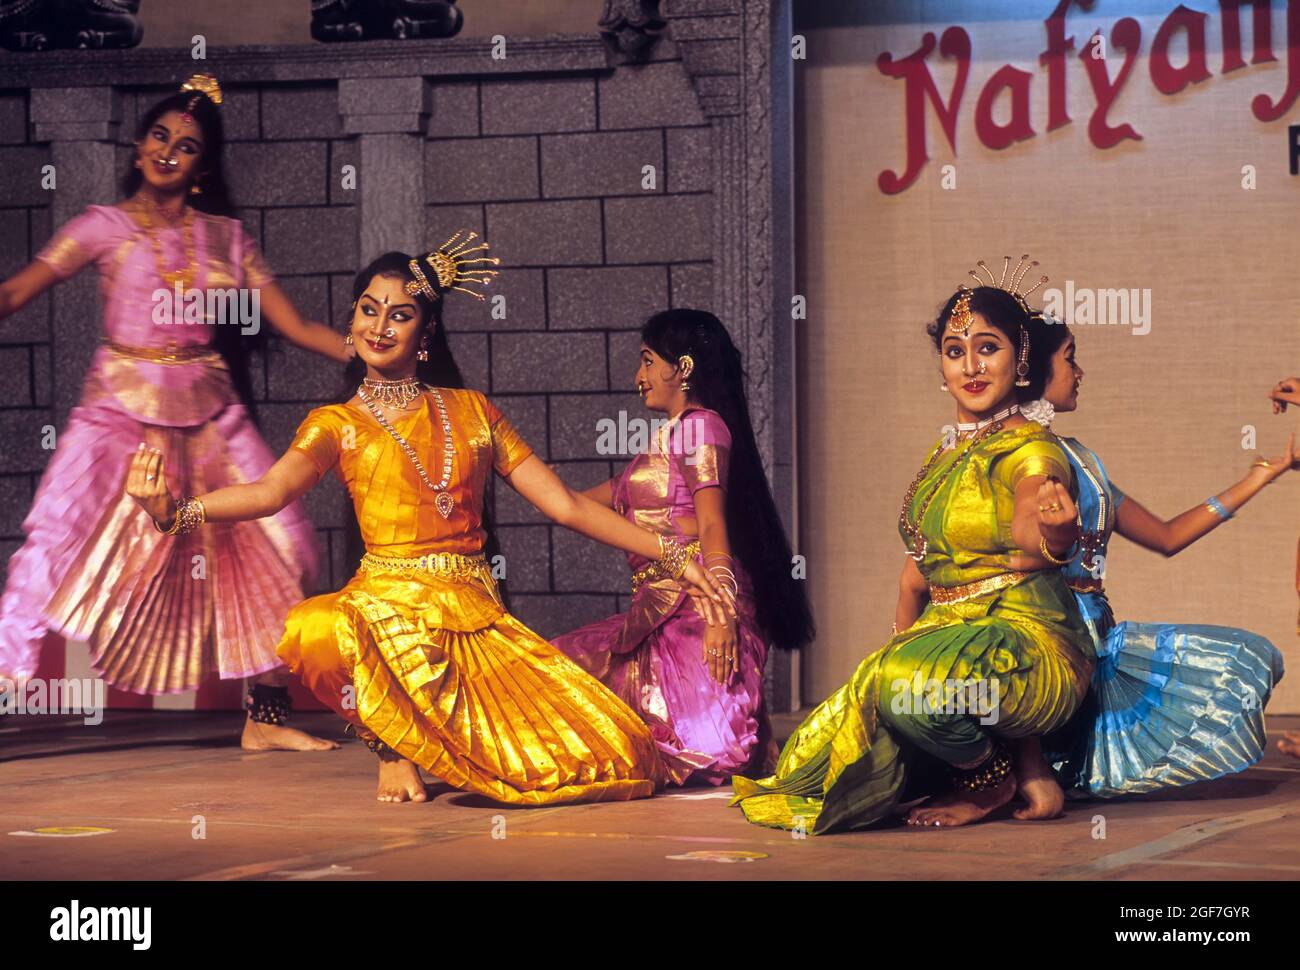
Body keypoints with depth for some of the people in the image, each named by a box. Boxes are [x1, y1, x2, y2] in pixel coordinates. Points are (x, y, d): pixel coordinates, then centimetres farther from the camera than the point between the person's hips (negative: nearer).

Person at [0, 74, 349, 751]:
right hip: (122, 410, -3)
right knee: (61, 536, -19)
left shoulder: (224, 236, 11)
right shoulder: (105, 227, 3)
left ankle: (267, 719, 8)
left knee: (273, 545, -3)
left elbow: (295, 327, 10)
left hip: (208, 415, 3)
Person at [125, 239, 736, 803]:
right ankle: (395, 746, -6)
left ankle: (445, 742, 16)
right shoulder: (337, 425, 9)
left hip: (479, 617, 3)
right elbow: (270, 491, -12)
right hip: (387, 608, -2)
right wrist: (176, 510, -32)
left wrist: (673, 556, 8)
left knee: (619, 758, -16)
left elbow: (564, 505, 15)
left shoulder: (469, 411, 16)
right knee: (313, 635, -41)